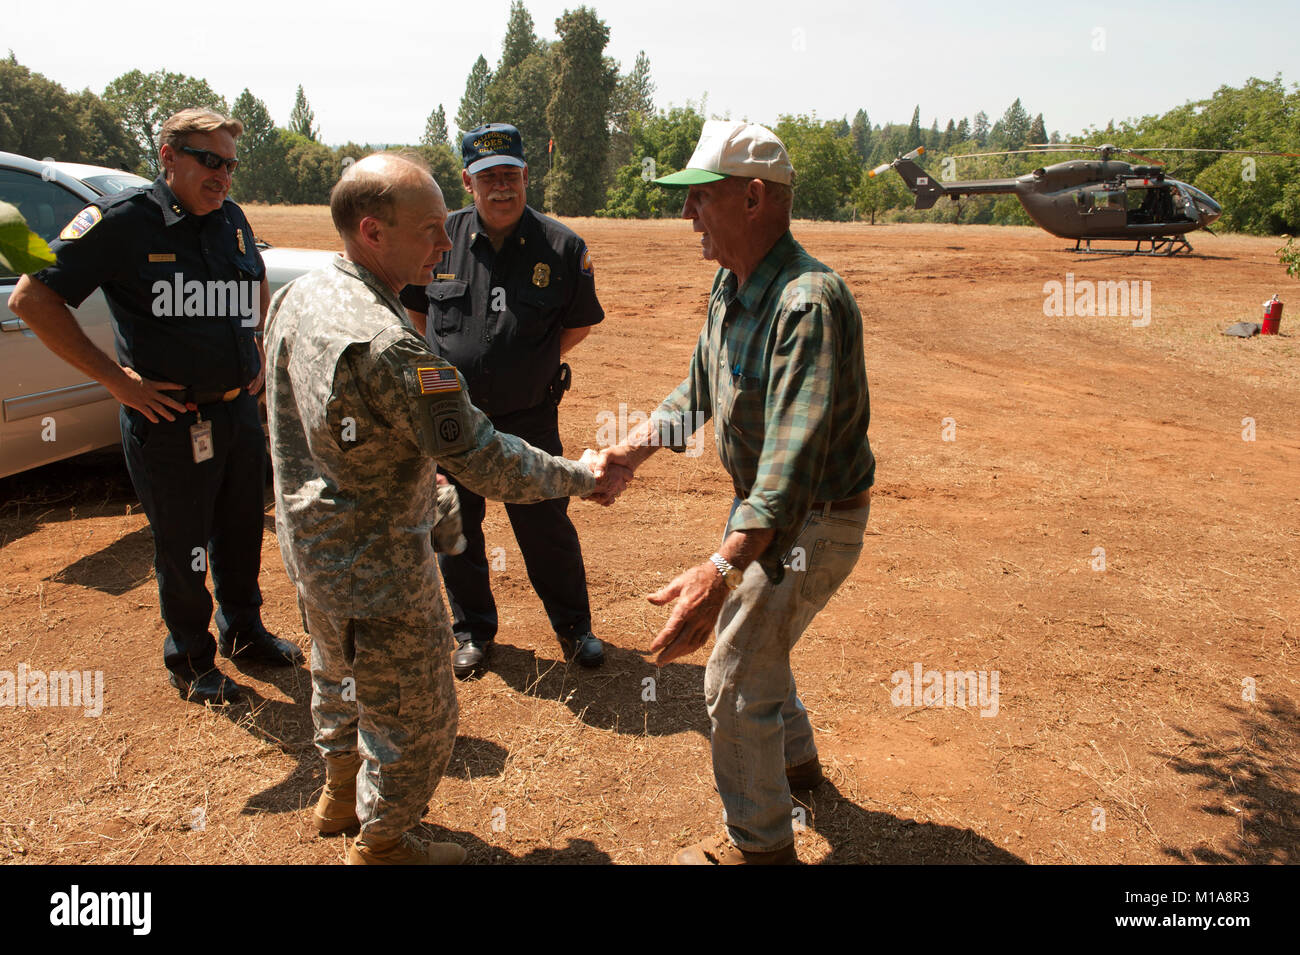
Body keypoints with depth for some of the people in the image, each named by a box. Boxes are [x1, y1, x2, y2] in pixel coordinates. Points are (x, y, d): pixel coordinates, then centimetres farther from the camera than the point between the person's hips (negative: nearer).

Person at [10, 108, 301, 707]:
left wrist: (258, 351, 15)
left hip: (240, 411, 6)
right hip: (170, 424, -6)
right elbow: (32, 299, -14)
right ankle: (191, 662, 29)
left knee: (242, 536, 20)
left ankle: (244, 634, 41)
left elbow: (258, 287, 27)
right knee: (182, 553, 8)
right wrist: (115, 377, -16)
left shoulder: (231, 219, 6)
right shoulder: (122, 220, -13)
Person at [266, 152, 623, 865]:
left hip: (310, 544, 9)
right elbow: (483, 461, -29)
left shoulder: (297, 296, -3)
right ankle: (382, 845, 35)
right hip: (378, 570, -9)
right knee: (416, 719, 13)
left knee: (339, 675, 32)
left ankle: (341, 794, 55)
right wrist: (580, 477, -14)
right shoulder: (388, 346, -32)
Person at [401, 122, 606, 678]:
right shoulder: (439, 239, -2)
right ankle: (473, 630, 33)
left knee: (547, 528, 7)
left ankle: (573, 626, 28)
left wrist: (532, 362, 2)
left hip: (528, 417, -2)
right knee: (457, 529, 13)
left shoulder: (561, 247, -6)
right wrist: (446, 360, 6)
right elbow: (413, 308, 13)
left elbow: (579, 322, 7)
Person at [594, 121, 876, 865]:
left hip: (816, 520, -9)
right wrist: (629, 453, -1)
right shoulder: (731, 285, 1)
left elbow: (795, 453, -38)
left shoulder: (810, 301, -30)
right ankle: (795, 759, 53)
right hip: (763, 504, 10)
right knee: (753, 631, 27)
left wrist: (721, 569, -45)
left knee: (736, 678, -1)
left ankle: (760, 841, 23)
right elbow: (697, 393, 12)